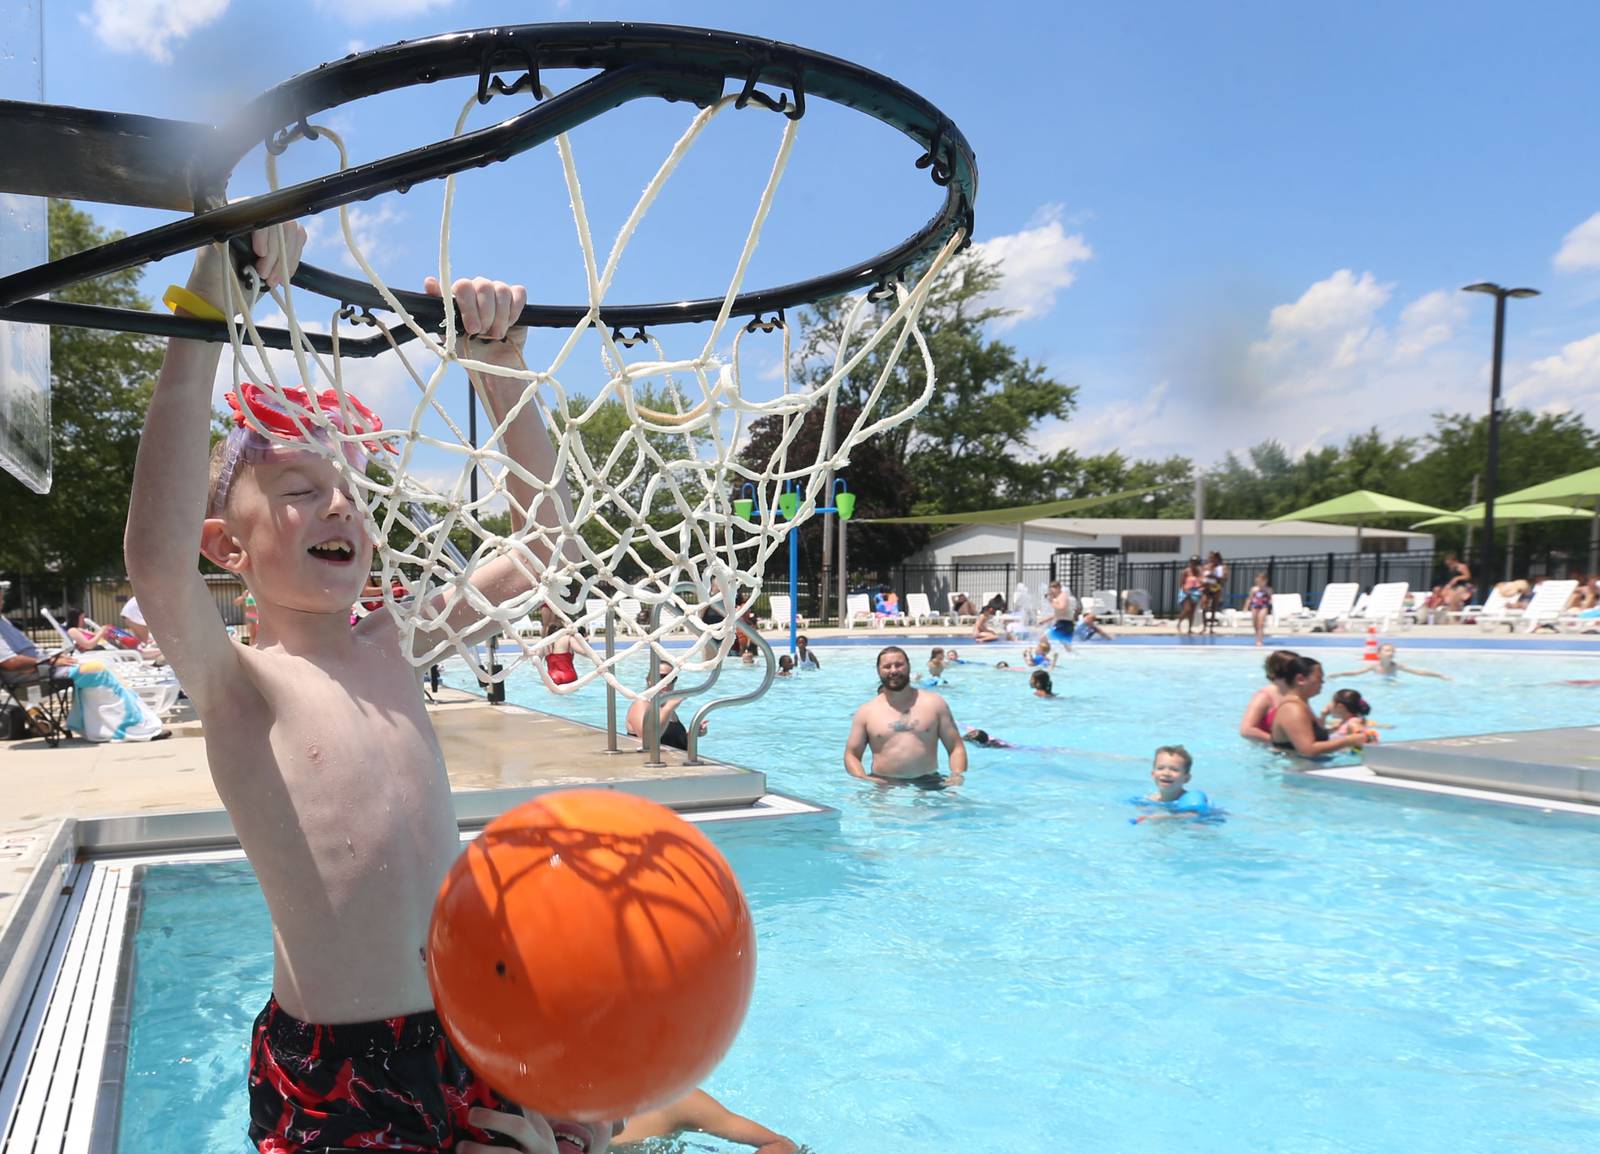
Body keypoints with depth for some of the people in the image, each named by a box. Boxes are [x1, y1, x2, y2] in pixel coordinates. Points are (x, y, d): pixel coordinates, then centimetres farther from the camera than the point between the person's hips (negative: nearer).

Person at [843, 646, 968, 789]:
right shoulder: (866, 712, 8)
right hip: (883, 786, -1)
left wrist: (958, 775, -9)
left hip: (928, 783, 1)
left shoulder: (934, 703, 9)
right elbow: (851, 754, 11)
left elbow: (956, 747, 10)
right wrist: (864, 780, -9)